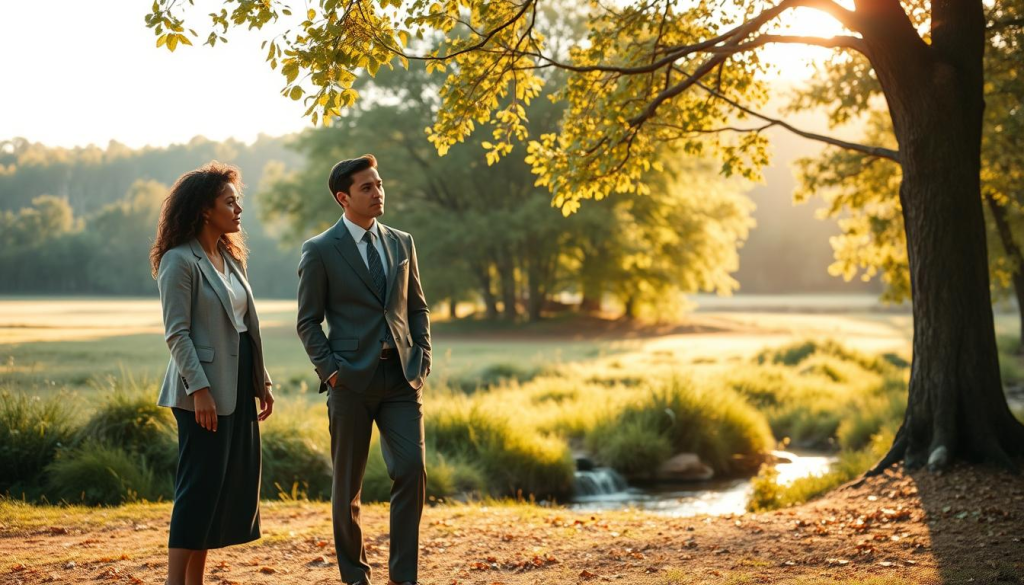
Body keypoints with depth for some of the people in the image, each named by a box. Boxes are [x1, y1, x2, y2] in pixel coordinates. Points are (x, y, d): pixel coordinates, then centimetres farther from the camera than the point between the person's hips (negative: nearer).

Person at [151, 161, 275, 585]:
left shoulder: (229, 257, 15)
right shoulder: (179, 262, -11)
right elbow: (176, 333, -15)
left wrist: (261, 381, 13)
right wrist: (199, 389, -22)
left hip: (238, 388, 9)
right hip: (205, 392, -9)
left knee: (232, 485, 10)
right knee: (200, 486, -6)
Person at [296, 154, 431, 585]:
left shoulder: (402, 243, 12)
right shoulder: (320, 251, -2)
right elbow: (308, 322, 0)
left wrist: (423, 358, 6)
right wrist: (329, 369, -10)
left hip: (401, 378, 3)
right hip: (352, 381, -3)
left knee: (412, 471, -9)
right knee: (348, 484, 6)